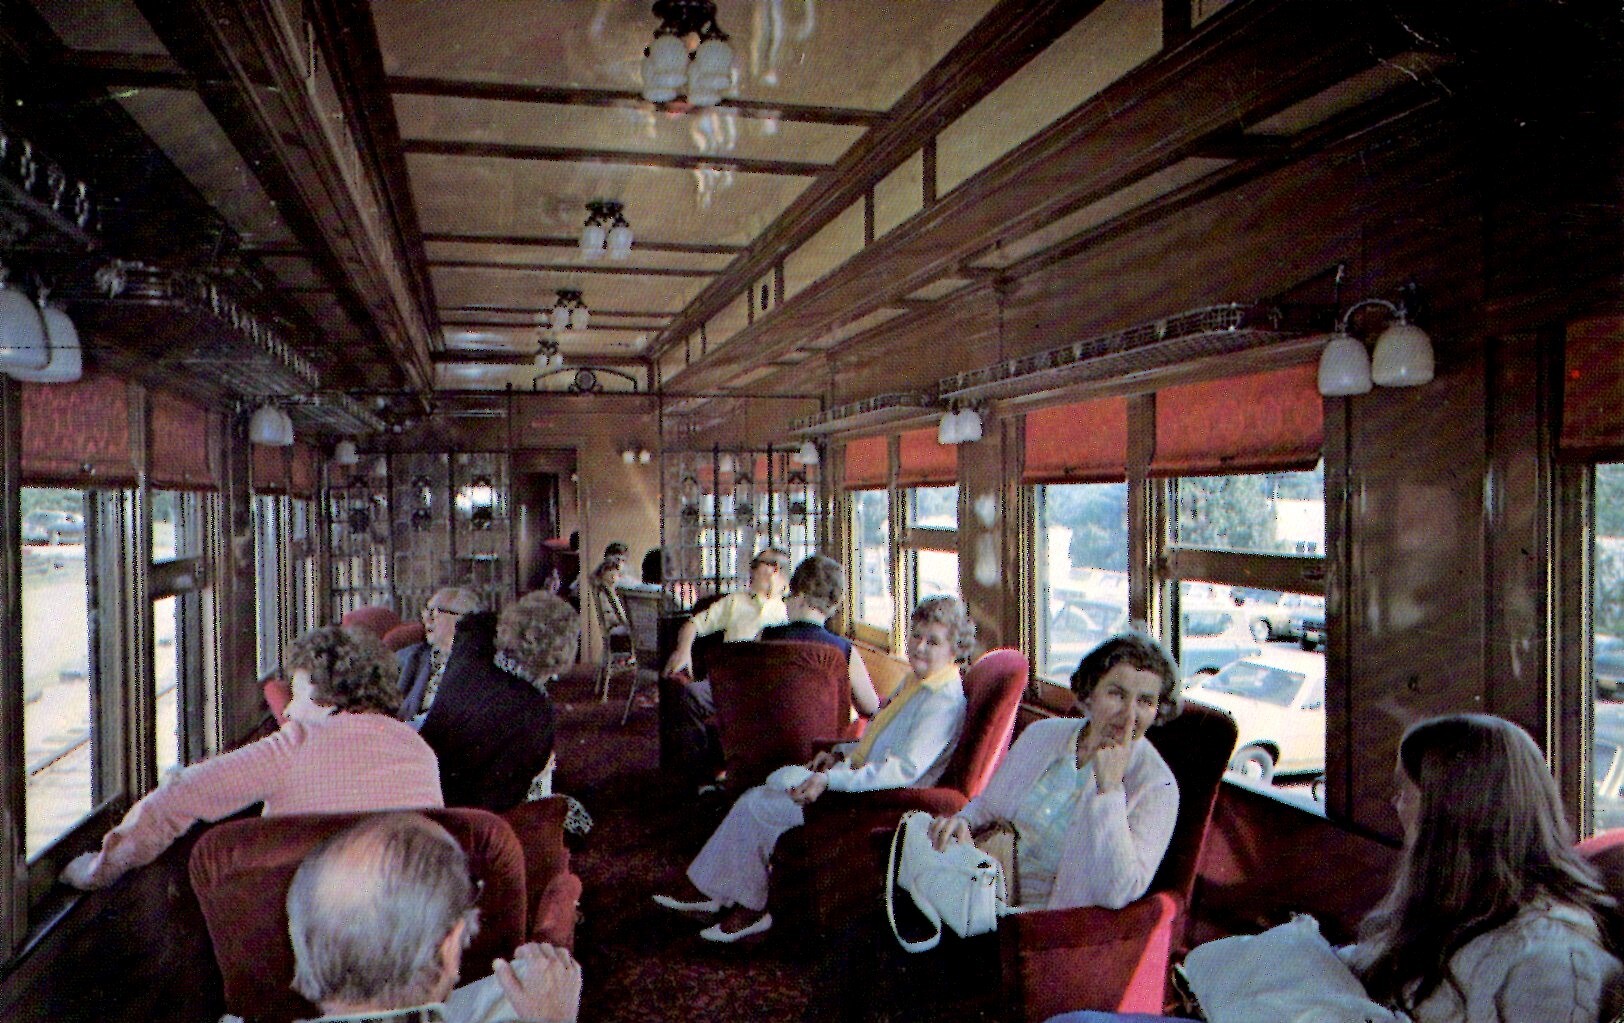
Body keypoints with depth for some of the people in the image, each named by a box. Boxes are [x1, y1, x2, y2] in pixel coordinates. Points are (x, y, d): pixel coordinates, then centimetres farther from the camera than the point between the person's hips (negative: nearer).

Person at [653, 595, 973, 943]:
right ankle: (713, 892, 8)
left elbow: (904, 769, -29)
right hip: (856, 779, 10)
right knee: (756, 796, 1)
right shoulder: (913, 683, 12)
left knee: (757, 806, -10)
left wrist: (831, 780, -31)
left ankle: (749, 908, 7)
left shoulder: (945, 701, -19)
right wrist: (840, 754, 8)